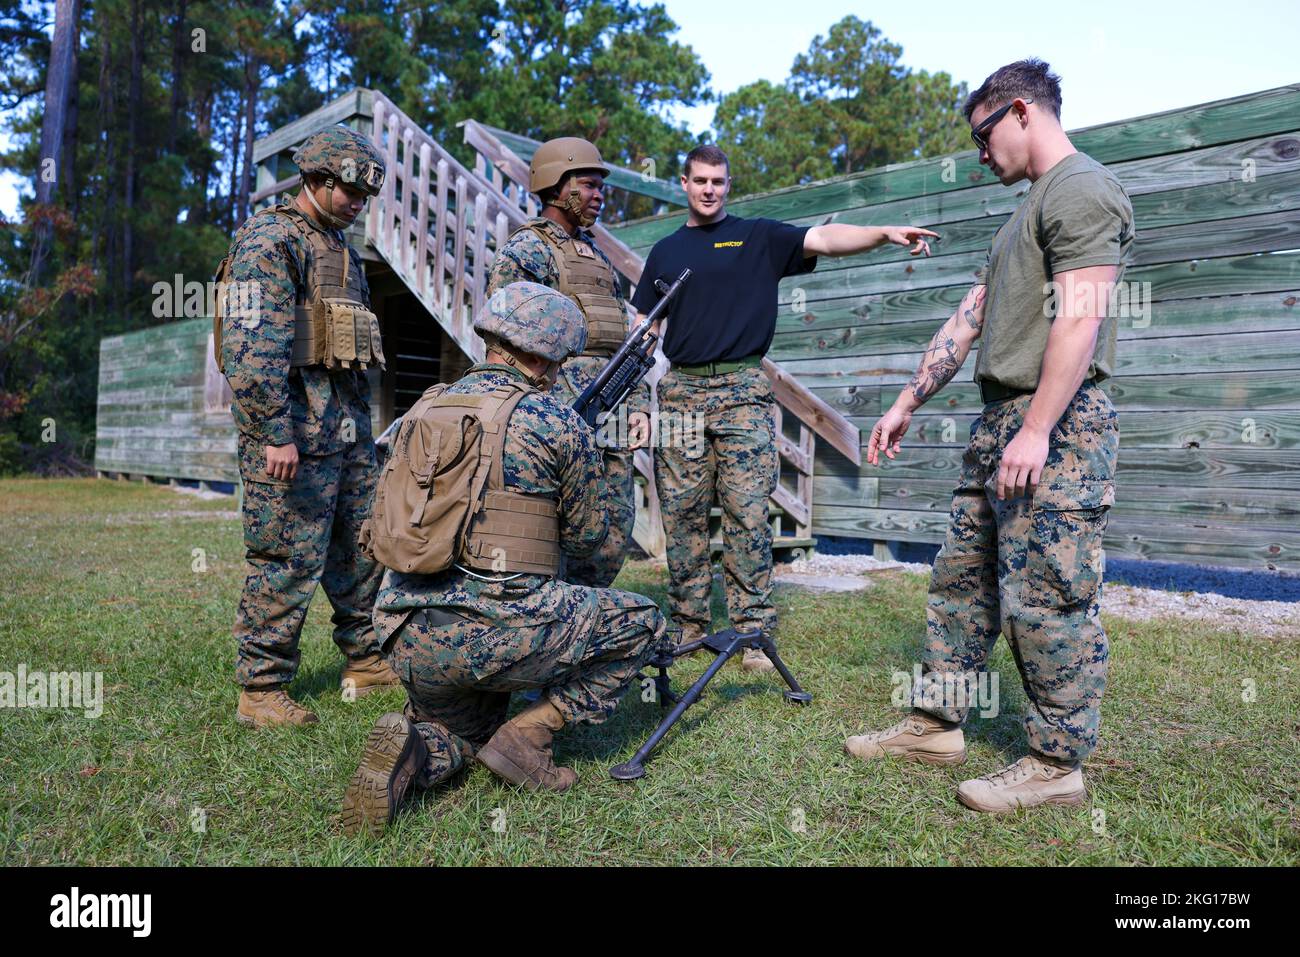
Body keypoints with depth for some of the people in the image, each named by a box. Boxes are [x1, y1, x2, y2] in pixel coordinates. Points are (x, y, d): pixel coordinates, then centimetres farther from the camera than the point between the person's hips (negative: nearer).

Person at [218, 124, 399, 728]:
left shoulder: (339, 247, 22)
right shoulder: (270, 240, -8)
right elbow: (250, 343, -19)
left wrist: (361, 420, 22)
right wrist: (274, 433, -24)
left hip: (346, 422, 9)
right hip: (294, 421, -9)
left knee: (364, 546, 13)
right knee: (289, 559, -5)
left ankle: (368, 663, 25)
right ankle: (261, 692, 7)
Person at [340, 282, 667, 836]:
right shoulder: (558, 422, -5)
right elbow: (585, 539, 5)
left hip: (410, 643, 7)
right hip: (498, 629, -6)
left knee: (466, 731, 34)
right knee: (644, 623, 14)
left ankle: (414, 751, -1)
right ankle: (529, 734, 4)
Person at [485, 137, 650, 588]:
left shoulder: (597, 254, 23)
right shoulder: (526, 249, -4)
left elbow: (624, 339, 23)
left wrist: (638, 402, 12)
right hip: (564, 416, -8)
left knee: (615, 532, 10)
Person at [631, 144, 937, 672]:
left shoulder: (758, 238, 9)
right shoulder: (664, 252, 17)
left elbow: (823, 238, -7)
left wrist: (884, 232, -23)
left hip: (743, 390, -3)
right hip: (681, 390, 3)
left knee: (748, 514, -6)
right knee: (682, 514, 3)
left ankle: (754, 632, -1)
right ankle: (688, 624, 14)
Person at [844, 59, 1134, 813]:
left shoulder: (1082, 188, -7)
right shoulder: (1030, 208, 24)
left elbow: (1079, 318, -18)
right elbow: (970, 319, 22)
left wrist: (1036, 430, -24)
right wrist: (908, 403, 20)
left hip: (1057, 426, -10)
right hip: (1000, 423, 10)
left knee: (1047, 599, -5)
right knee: (962, 578, 12)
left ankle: (1059, 764, 8)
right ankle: (937, 725, 22)